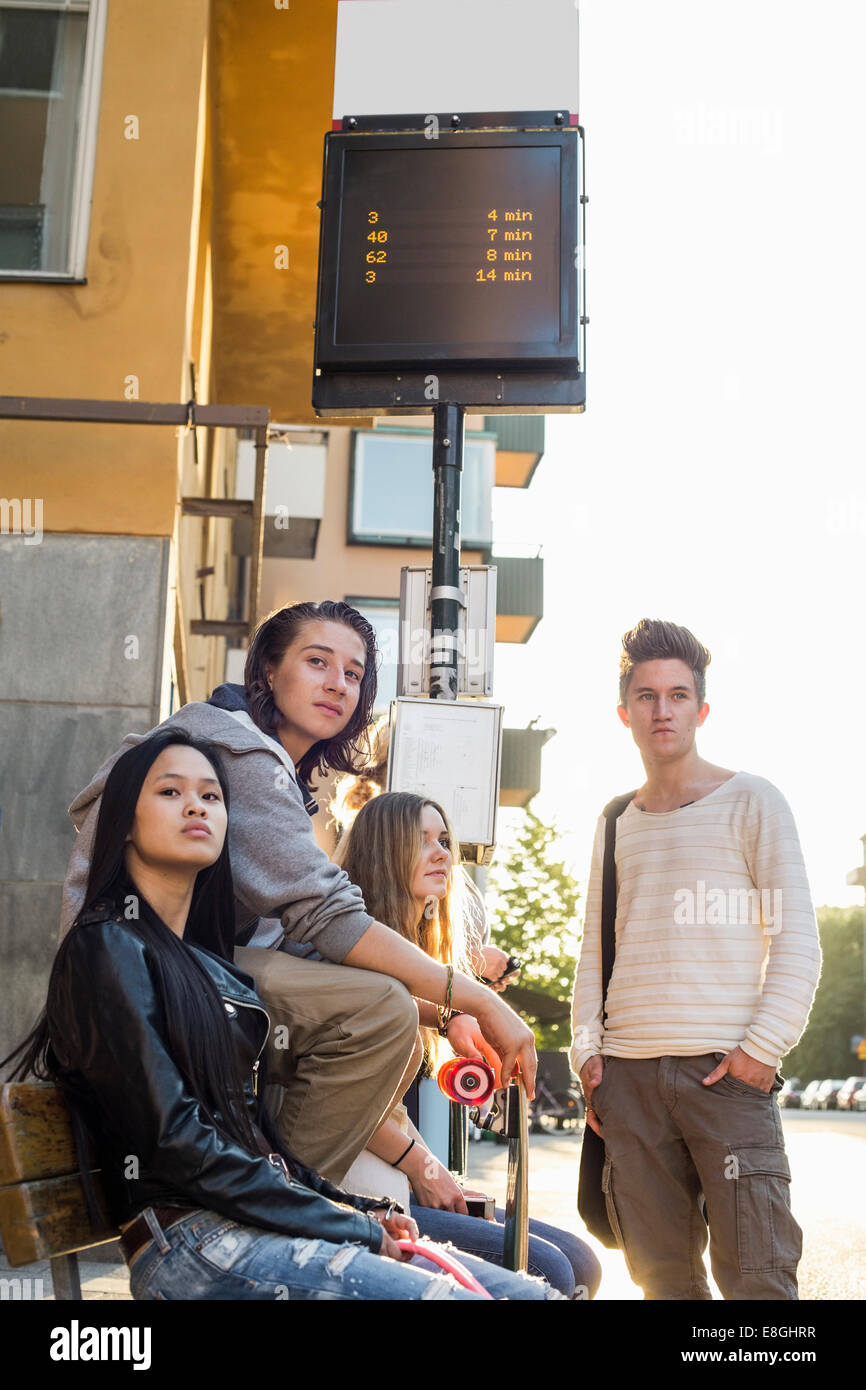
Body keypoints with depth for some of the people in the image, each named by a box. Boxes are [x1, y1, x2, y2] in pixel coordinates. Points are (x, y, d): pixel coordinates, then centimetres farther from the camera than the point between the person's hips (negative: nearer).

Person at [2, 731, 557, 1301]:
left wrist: (357, 1208, 5)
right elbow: (175, 1140, -14)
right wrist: (351, 1230, -11)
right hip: (193, 1240, -8)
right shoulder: (109, 946, -6)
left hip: (263, 1217, 8)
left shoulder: (207, 960, 20)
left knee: (528, 1289, -6)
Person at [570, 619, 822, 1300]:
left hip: (727, 1070, -4)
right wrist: (587, 1050, 6)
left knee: (756, 1275, -8)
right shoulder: (615, 824, 17)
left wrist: (761, 1049, -11)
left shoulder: (752, 801, 4)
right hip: (628, 1075, 4)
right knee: (661, 1270, 7)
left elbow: (797, 940, -2)